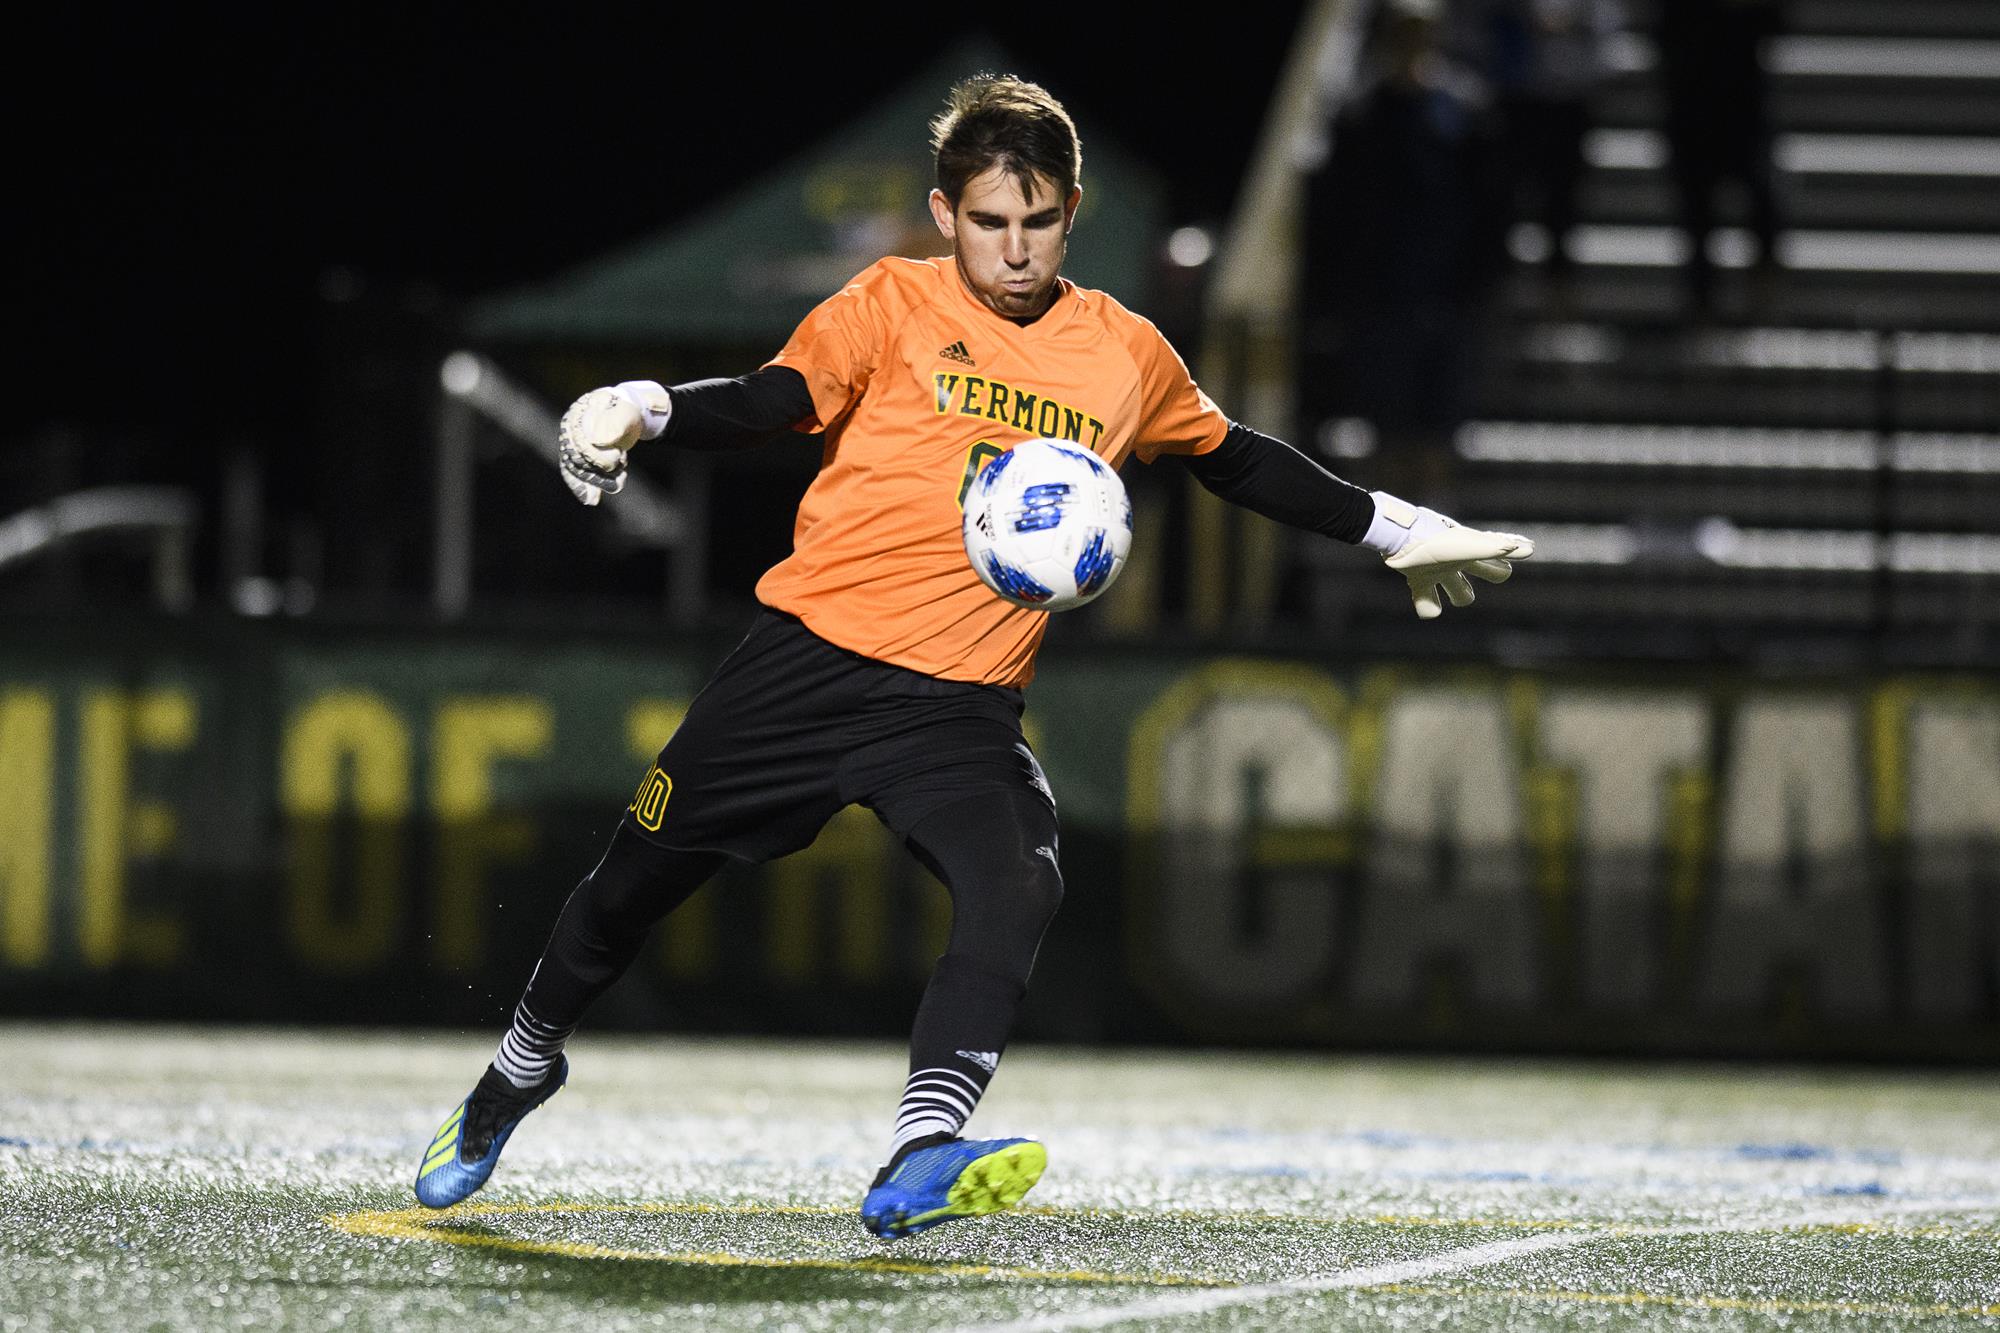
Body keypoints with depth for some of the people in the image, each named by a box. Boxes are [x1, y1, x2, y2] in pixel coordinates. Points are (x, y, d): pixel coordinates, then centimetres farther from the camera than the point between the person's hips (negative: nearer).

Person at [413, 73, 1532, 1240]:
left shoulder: (1128, 356, 8)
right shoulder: (898, 306, -1)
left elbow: (1237, 462, 23)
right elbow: (771, 402, -11)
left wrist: (1395, 528, 25)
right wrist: (641, 409, -29)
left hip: (962, 705, 1)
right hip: (810, 657, -1)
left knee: (1019, 889, -28)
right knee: (638, 878, 9)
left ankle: (919, 1166, -39)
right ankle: (526, 1065, 39)